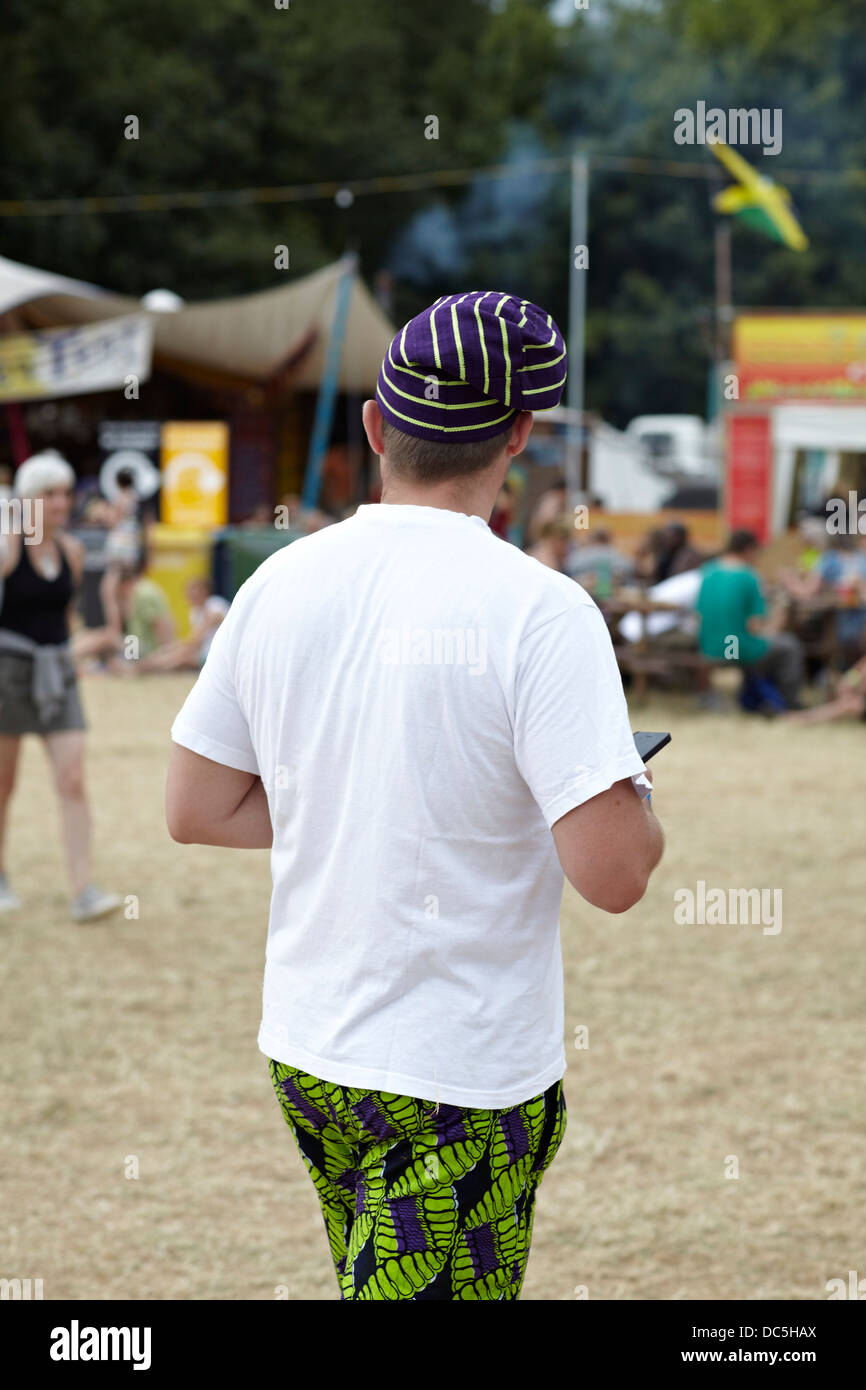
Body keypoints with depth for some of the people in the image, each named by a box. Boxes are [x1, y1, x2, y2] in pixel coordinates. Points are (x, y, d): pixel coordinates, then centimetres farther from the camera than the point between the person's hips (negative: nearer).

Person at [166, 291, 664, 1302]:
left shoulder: (279, 583, 1)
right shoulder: (540, 611, -17)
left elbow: (197, 811, 8)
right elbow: (612, 873, -21)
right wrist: (643, 813, 1)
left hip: (304, 1053, 7)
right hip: (463, 1084, -6)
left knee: (377, 1277, 22)